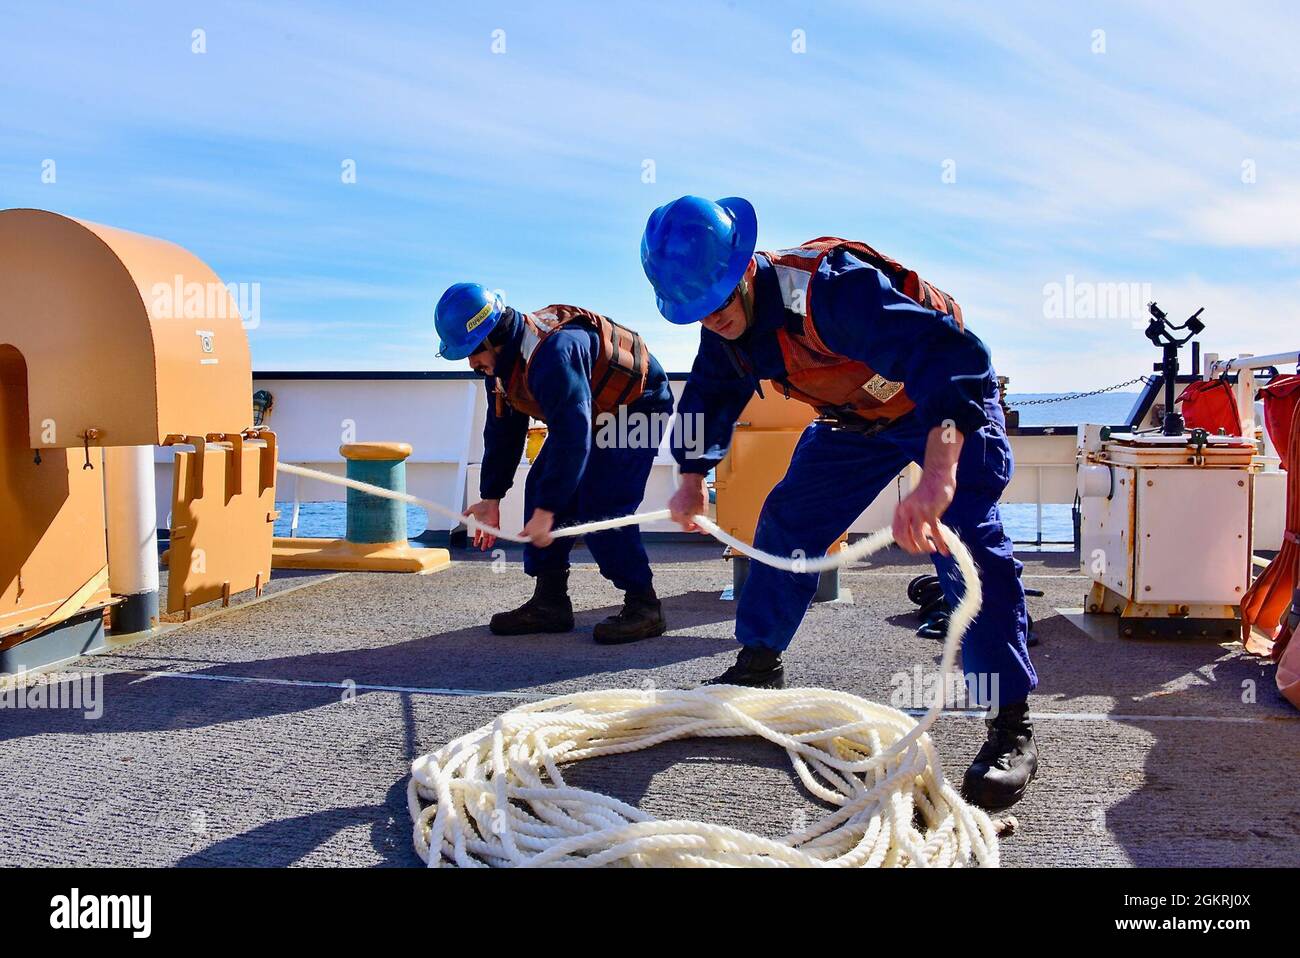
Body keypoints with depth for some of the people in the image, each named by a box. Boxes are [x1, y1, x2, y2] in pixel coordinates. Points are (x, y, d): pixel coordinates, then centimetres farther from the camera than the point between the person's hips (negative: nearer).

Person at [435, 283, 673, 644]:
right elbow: (502, 431, 6)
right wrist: (490, 498, 4)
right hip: (590, 413, 10)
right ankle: (549, 603, 5)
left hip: (637, 404, -10)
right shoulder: (502, 359, -4)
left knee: (601, 507, -21)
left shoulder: (551, 353, -36)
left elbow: (573, 436, -39)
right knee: (540, 488, 0)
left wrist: (546, 511, -38)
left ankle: (643, 606, -9)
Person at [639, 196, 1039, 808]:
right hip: (855, 417, 8)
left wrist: (938, 476, -65)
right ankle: (759, 665, 23)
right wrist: (693, 477, -3)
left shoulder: (831, 286, -39)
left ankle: (1011, 727, -14)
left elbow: (951, 357, -51)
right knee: (787, 521, 6)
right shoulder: (725, 328, -13)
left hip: (947, 407, -7)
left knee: (965, 541, -22)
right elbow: (708, 396, 8)